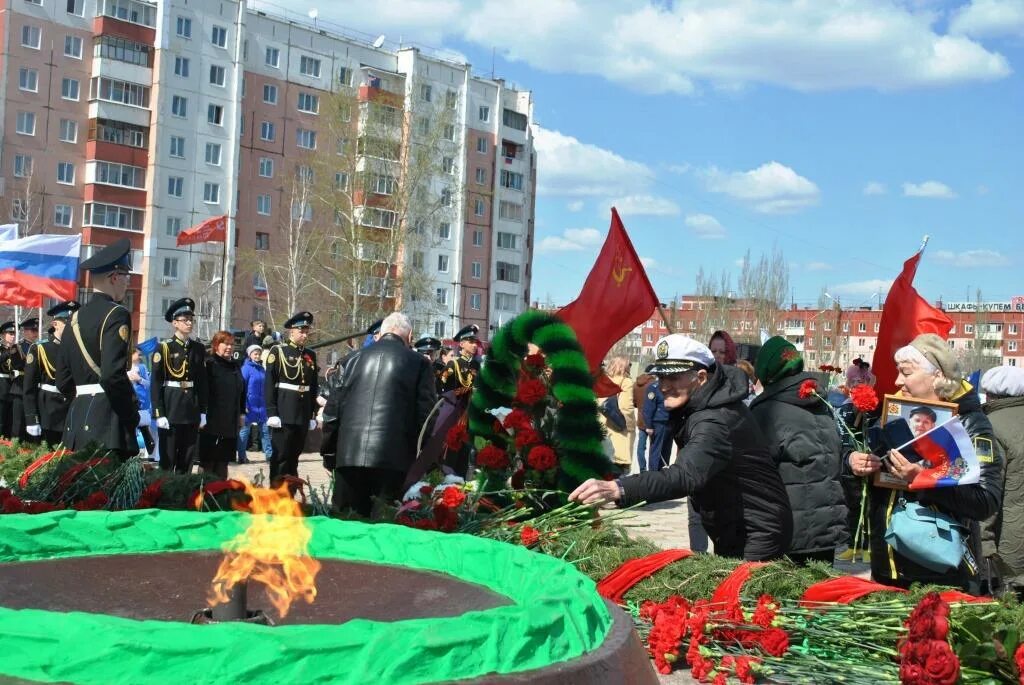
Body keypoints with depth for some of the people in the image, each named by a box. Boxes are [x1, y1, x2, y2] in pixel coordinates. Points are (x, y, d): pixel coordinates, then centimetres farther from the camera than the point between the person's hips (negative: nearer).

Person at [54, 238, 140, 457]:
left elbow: (63, 381, 13)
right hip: (107, 422, -8)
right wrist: (132, 415, -11)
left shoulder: (76, 317, 14)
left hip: (76, 419, 8)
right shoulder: (117, 314, -9)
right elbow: (112, 374, -21)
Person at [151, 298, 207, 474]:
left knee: (187, 460, 9)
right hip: (171, 407, -4)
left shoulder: (198, 349, 9)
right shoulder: (164, 347, -5)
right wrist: (159, 414, -14)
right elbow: (156, 383, -8)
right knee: (167, 460, 1)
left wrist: (202, 411, 6)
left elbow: (202, 381, 11)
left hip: (192, 409, 4)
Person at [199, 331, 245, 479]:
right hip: (212, 421, -6)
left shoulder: (235, 366, 15)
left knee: (223, 461, 11)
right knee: (207, 461, -1)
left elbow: (241, 391, 19)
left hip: (231, 422, 7)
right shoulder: (209, 364, -6)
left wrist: (241, 414, 15)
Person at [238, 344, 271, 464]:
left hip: (261, 405, 5)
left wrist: (267, 403, 11)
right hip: (249, 405, -5)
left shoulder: (262, 369, 10)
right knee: (245, 430, 3)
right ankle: (242, 457, 8)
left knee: (265, 430, 3)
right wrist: (244, 405, -16)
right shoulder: (246, 368, -7)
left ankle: (269, 454, 6)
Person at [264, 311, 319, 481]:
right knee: (280, 456, -2)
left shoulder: (311, 355, 12)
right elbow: (269, 384, -8)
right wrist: (271, 413, -14)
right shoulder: (278, 351, -3)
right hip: (284, 413, -5)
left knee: (294, 456, 11)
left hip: (303, 415, 5)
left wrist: (313, 415, 11)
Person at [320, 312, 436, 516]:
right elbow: (426, 412, -1)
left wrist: (329, 452, 20)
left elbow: (333, 407, 13)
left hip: (349, 454, 3)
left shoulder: (355, 358, 14)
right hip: (393, 455, -3)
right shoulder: (418, 362, 5)